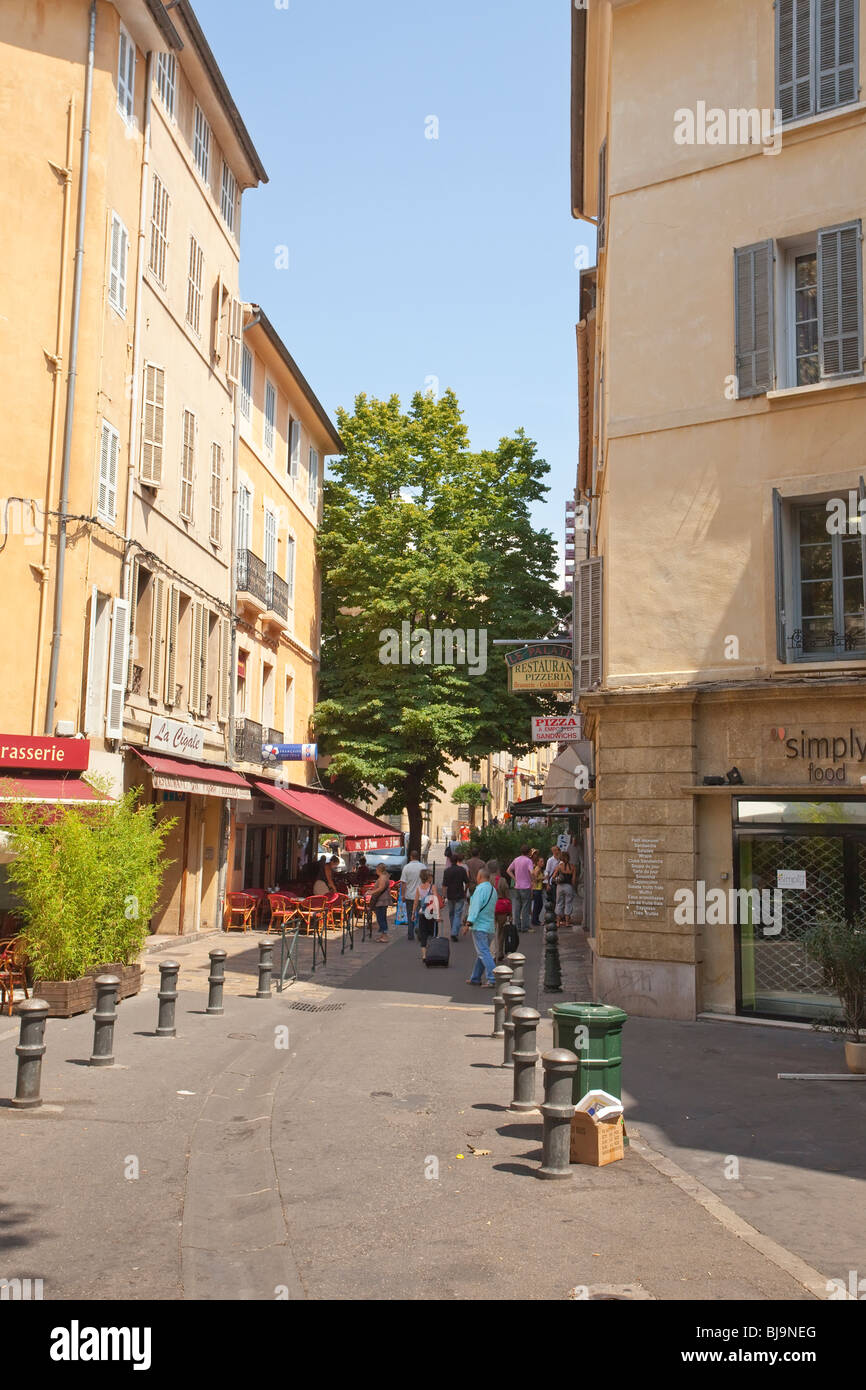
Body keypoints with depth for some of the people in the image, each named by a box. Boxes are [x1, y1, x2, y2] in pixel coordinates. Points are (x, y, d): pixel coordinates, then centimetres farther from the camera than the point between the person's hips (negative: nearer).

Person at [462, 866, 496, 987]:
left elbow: (475, 908, -20)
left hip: (479, 926, -9)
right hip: (490, 926, 9)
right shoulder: (493, 889, 12)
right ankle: (475, 978, 23)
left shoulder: (480, 889, -15)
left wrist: (468, 923, -19)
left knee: (483, 953, -10)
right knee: (480, 953, 15)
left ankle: (492, 979, -15)